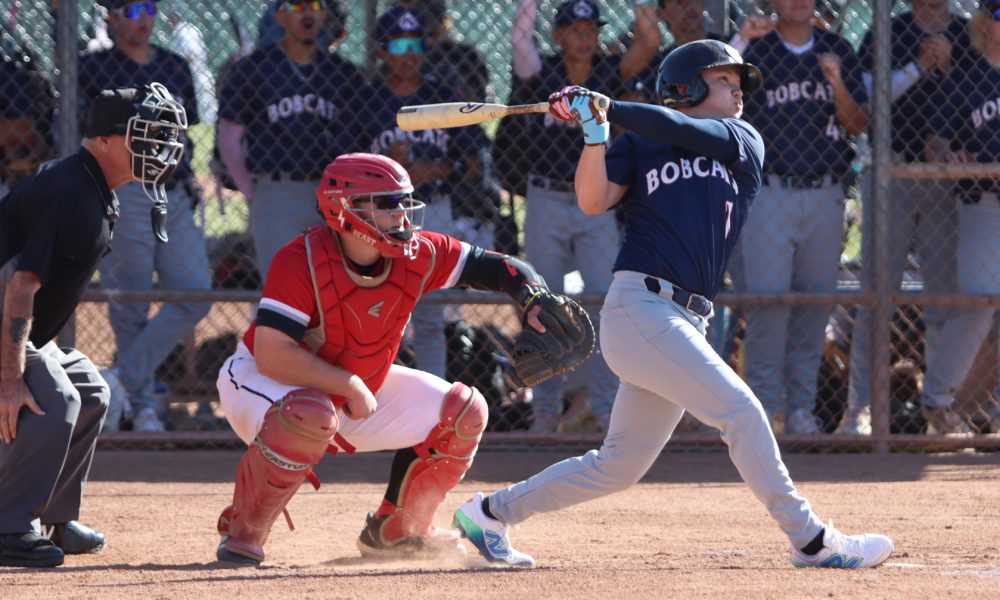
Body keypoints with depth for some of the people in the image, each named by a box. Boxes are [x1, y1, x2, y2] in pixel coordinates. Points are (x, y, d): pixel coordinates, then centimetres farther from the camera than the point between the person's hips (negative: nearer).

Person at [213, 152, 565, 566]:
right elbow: (271, 354, -35)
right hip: (260, 382, -7)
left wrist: (535, 300, -28)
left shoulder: (416, 255, -13)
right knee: (309, 417, -42)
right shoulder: (302, 261, -30)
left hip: (355, 389, 7)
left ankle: (395, 531, 16)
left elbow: (491, 266, -7)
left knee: (464, 412, 0)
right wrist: (352, 387, -32)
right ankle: (244, 531, -21)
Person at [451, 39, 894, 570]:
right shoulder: (638, 145, 8)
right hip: (640, 307, -6)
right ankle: (810, 540, -9)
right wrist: (595, 132, -19)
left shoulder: (744, 144, 17)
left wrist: (611, 109, -11)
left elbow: (687, 133, -3)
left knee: (620, 466, 10)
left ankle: (490, 513, 21)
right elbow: (593, 201, -7)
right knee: (740, 411, -14)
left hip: (684, 323, 6)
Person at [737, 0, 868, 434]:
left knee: (817, 299, 5)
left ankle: (801, 406, 13)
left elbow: (858, 126, 7)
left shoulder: (837, 52, 10)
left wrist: (838, 85, -10)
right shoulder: (755, 52, 1)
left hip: (825, 197, 3)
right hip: (770, 195, -3)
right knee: (767, 297, -8)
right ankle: (763, 405, -1)